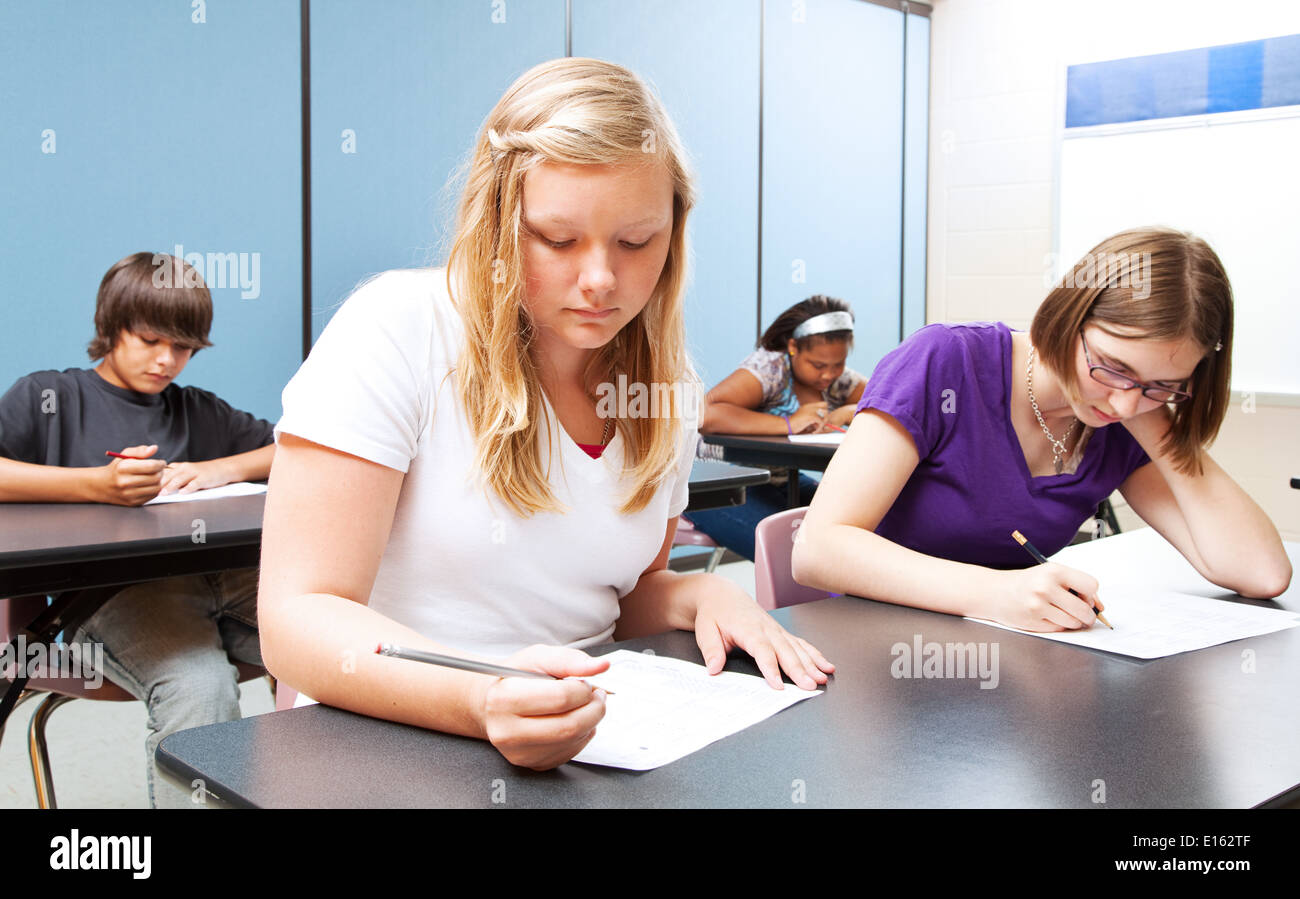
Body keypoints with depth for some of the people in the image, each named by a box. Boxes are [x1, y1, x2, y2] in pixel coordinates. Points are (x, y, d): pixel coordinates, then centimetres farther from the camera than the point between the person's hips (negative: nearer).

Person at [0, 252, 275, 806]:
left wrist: (220, 469, 6)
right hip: (114, 589, -4)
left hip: (226, 575, 4)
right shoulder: (48, 397, 15)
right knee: (199, 689, -37)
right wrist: (97, 485, -14)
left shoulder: (200, 411, 27)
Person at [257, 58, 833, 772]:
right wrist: (483, 703, -33)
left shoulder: (659, 389, 4)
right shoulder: (398, 330, -13)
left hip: (594, 743, 5)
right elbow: (297, 619, -17)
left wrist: (700, 595, -4)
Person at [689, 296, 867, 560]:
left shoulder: (838, 378, 3)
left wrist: (848, 412, -18)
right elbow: (706, 414, -32)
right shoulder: (770, 367, -18)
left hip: (782, 483, 7)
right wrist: (789, 424, -30)